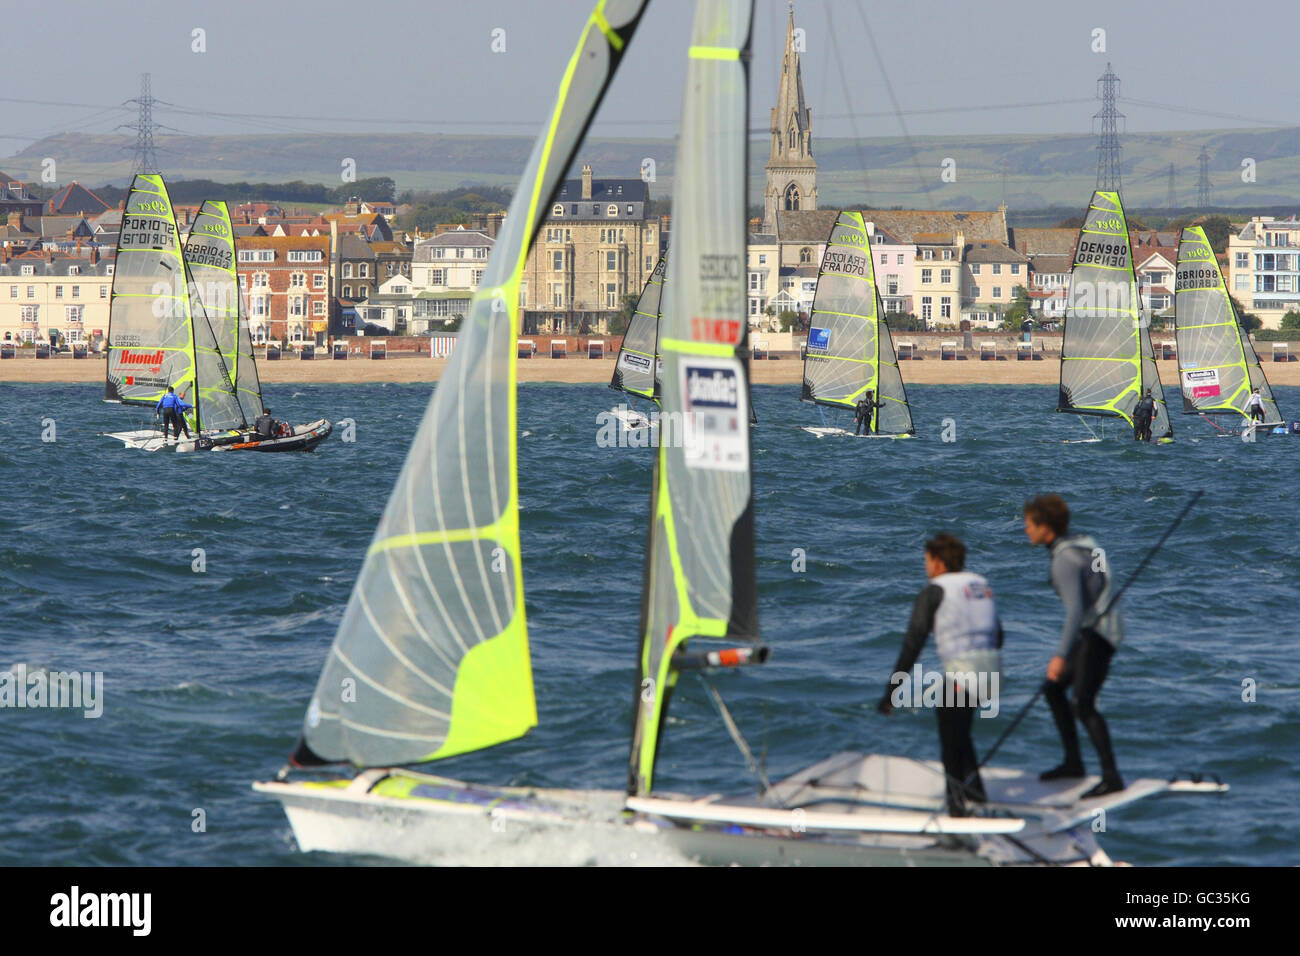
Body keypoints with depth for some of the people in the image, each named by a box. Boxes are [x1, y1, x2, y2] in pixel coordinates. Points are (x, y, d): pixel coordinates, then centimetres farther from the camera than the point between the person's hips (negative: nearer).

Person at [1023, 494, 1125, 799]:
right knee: (1053, 689, 17)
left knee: (1083, 705, -17)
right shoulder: (1080, 544, 9)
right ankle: (1073, 762, 24)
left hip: (1097, 635, -11)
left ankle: (1111, 776, -19)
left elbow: (1075, 610, -31)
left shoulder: (1065, 560, -21)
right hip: (1092, 633, 11)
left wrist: (1061, 655, -38)